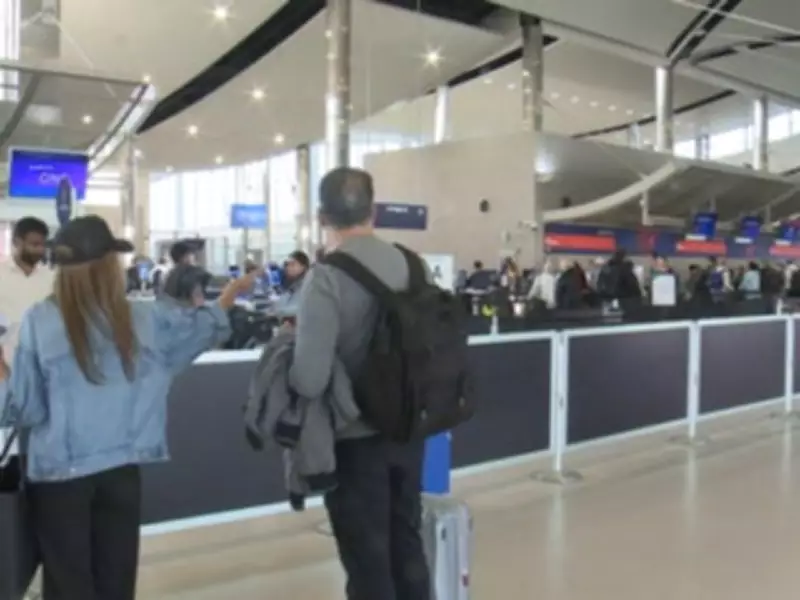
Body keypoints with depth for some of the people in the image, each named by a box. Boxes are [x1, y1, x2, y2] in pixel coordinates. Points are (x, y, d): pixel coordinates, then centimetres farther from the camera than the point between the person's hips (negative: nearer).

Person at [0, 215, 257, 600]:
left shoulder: (40, 321, -11)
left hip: (58, 472, -2)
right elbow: (204, 324, 15)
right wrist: (230, 293, 33)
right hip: (121, 470, 2)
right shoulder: (145, 319, -3)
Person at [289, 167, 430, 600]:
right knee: (407, 544, 21)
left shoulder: (326, 277, -19)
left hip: (355, 437, -5)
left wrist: (285, 354, -4)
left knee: (367, 559, 10)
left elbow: (310, 381, -24)